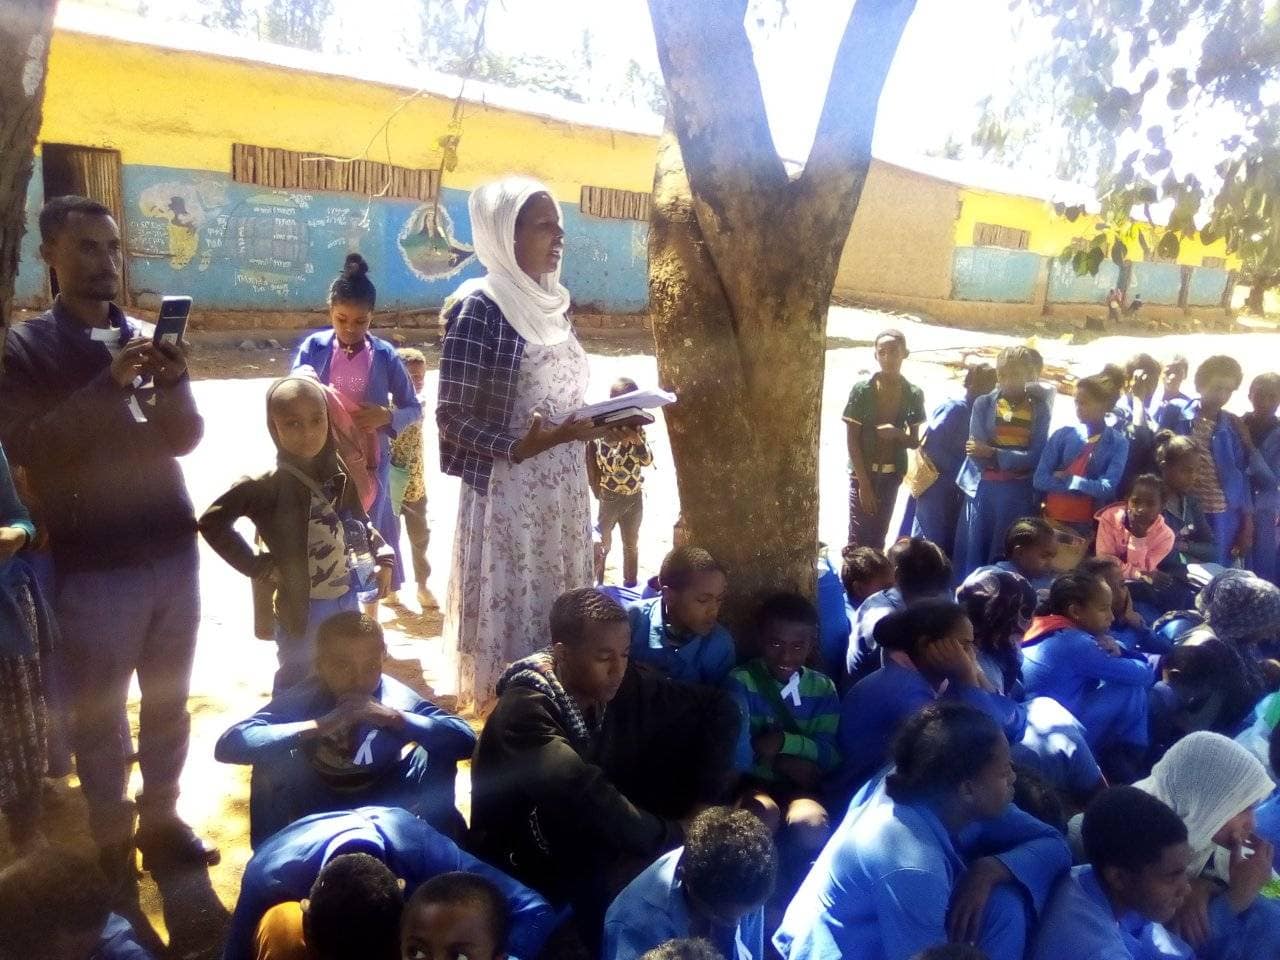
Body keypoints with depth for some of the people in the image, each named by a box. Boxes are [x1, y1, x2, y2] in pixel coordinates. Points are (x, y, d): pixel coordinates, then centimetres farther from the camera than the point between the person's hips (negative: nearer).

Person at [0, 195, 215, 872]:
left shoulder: (147, 338, 9)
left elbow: (184, 440, 4)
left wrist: (173, 384, -16)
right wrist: (109, 385, -25)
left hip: (173, 552, 4)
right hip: (94, 565, -3)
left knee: (168, 703, 12)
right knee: (99, 713, 6)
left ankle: (161, 818, 28)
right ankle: (111, 841, 22)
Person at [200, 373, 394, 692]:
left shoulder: (338, 473, -1)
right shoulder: (268, 484, -18)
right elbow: (212, 521, -19)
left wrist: (383, 556, 2)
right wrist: (256, 567, -16)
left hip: (348, 599, 6)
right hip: (302, 607, -5)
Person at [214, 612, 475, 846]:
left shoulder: (398, 698, -24)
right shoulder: (302, 699, -26)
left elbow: (465, 740, -32)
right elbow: (228, 745, -39)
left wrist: (394, 717, -43)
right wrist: (319, 726, -48)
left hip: (382, 803, 0)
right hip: (319, 805, 0)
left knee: (436, 753, -26)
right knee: (273, 760, -28)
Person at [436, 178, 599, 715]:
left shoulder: (550, 303, 10)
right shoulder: (479, 308, -13)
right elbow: (452, 417, -15)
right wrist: (520, 446, -26)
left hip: (562, 493, 7)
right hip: (508, 496, -7)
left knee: (557, 618, 15)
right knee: (511, 619, 3)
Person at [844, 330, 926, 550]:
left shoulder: (914, 394, -2)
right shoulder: (862, 389, -11)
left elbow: (914, 441, 6)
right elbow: (851, 439, -9)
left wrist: (897, 434, -18)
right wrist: (864, 482, -13)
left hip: (892, 475, 3)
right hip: (863, 472, -3)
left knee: (879, 537, 11)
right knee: (858, 539, -4)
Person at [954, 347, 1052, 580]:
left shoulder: (1039, 409, 5)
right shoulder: (983, 403, 4)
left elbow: (1037, 457, -6)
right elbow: (976, 451, -5)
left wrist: (994, 453, -15)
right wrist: (1018, 458, -8)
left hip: (1019, 492, 0)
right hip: (983, 488, 0)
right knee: (973, 552, 2)